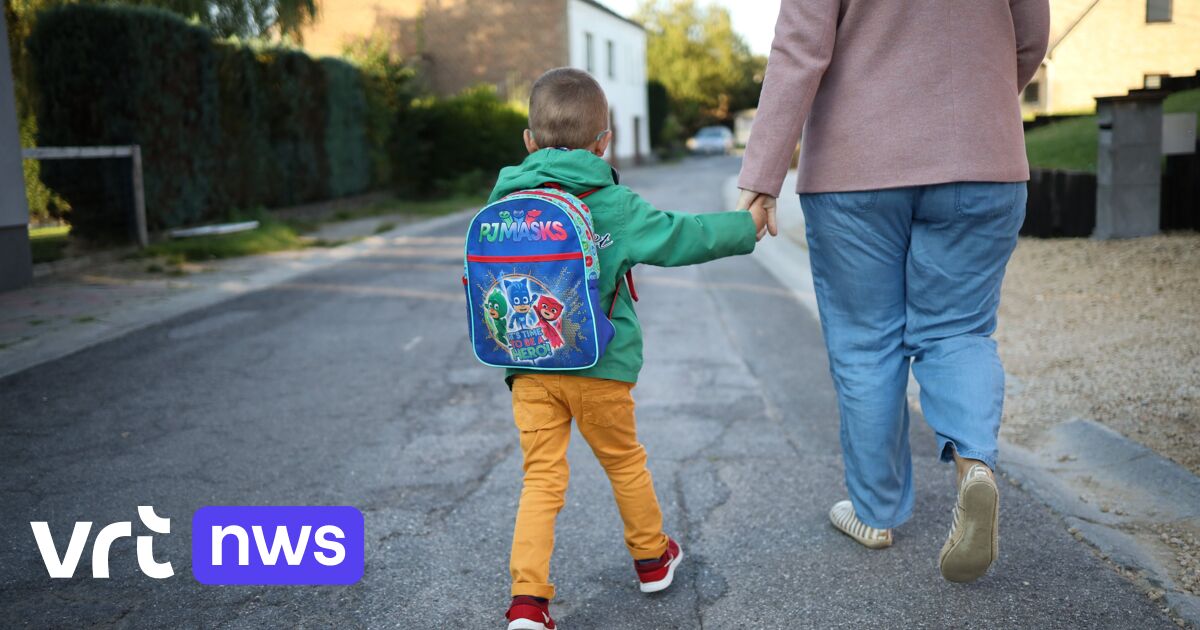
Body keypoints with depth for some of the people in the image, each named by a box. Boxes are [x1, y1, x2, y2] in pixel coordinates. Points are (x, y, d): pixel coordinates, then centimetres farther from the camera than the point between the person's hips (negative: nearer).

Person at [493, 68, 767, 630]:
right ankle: (651, 557, 37)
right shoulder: (613, 205, -8)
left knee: (541, 479, 4)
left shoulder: (506, 202, 4)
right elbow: (681, 237, -5)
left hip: (529, 369, 2)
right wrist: (746, 225, 8)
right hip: (598, 367, -2)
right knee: (625, 462, 17)